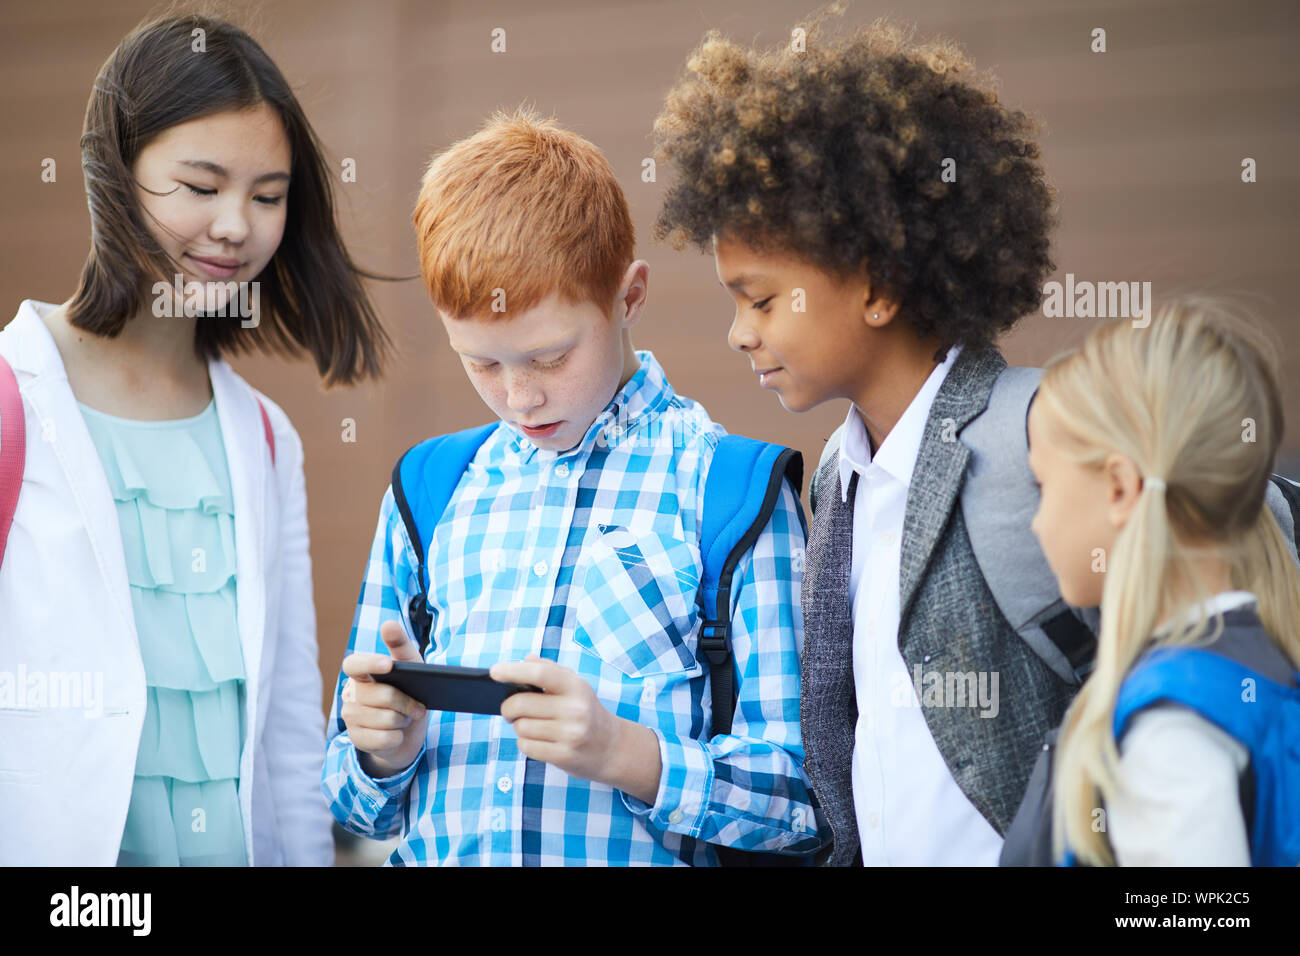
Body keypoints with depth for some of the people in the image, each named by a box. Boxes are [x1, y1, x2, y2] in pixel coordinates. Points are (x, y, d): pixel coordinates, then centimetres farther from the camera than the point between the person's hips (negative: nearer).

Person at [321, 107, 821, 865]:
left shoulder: (729, 490, 0)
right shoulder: (429, 495, 12)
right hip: (436, 856, 4)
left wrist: (621, 752, -16)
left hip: (646, 860, -4)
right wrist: (387, 752, -2)